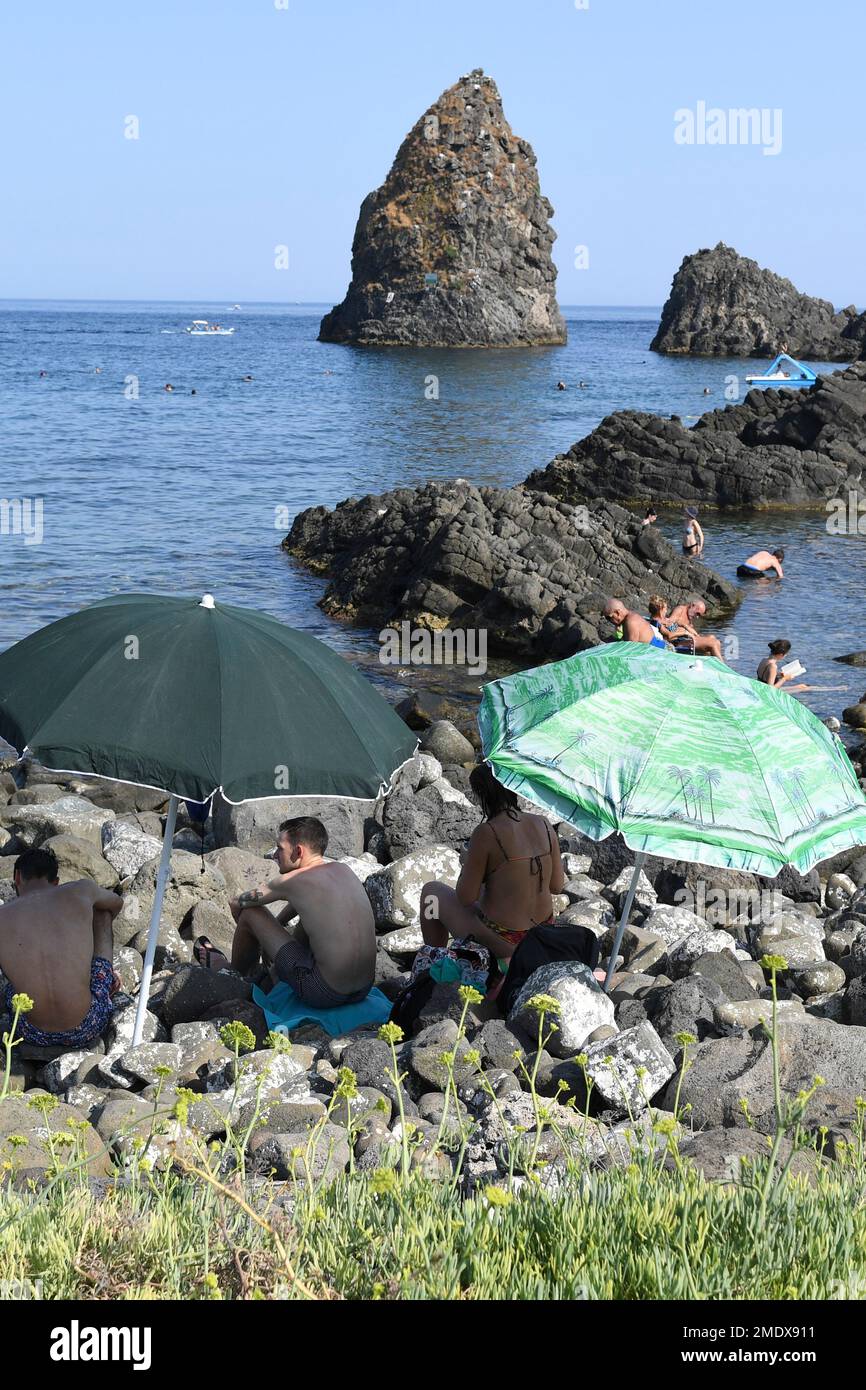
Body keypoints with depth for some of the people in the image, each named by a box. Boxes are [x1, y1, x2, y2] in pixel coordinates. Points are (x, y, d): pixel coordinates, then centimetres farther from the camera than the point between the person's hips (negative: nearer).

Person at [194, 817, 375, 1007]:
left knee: (251, 913, 7)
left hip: (324, 994, -7)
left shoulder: (293, 881, -9)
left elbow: (236, 903, 9)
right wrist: (275, 927, 36)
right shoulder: (344, 870, 8)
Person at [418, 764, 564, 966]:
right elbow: (557, 886, 3)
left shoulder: (485, 833, -22)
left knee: (431, 891, 18)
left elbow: (466, 897, -17)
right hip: (541, 934, 6)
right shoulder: (543, 825, -5)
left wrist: (468, 863, 2)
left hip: (502, 940, -6)